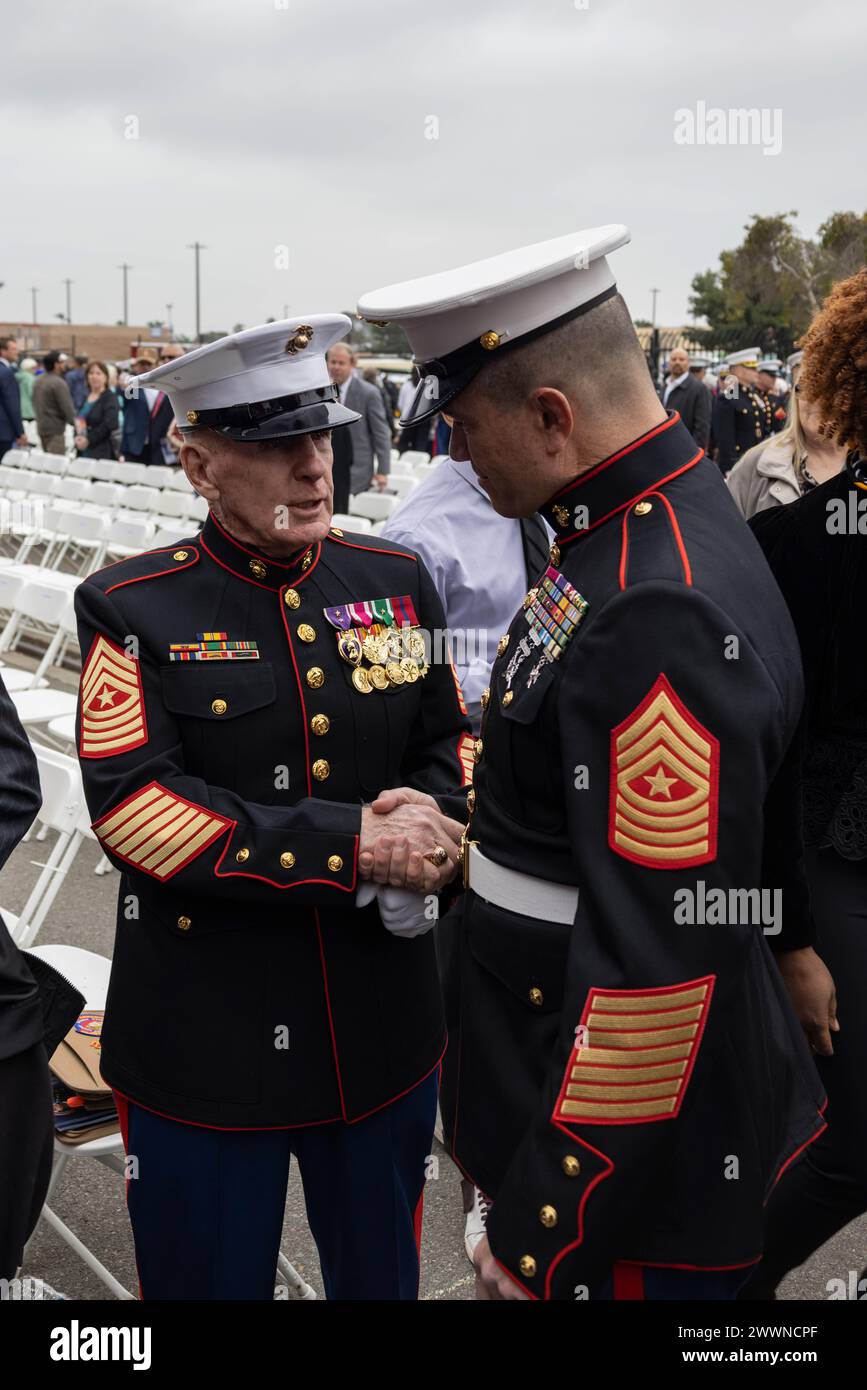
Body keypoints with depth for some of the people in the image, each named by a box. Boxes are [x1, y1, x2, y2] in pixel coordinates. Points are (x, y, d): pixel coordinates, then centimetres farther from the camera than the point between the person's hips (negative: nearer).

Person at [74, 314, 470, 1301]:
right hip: (207, 1048, -3)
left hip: (383, 1033, 4)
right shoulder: (134, 611, -9)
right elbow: (132, 808, -19)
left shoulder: (395, 580, 3)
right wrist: (358, 846, -24)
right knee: (214, 1281, 17)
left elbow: (450, 745, 9)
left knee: (381, 1276, 23)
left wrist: (425, 824, -15)